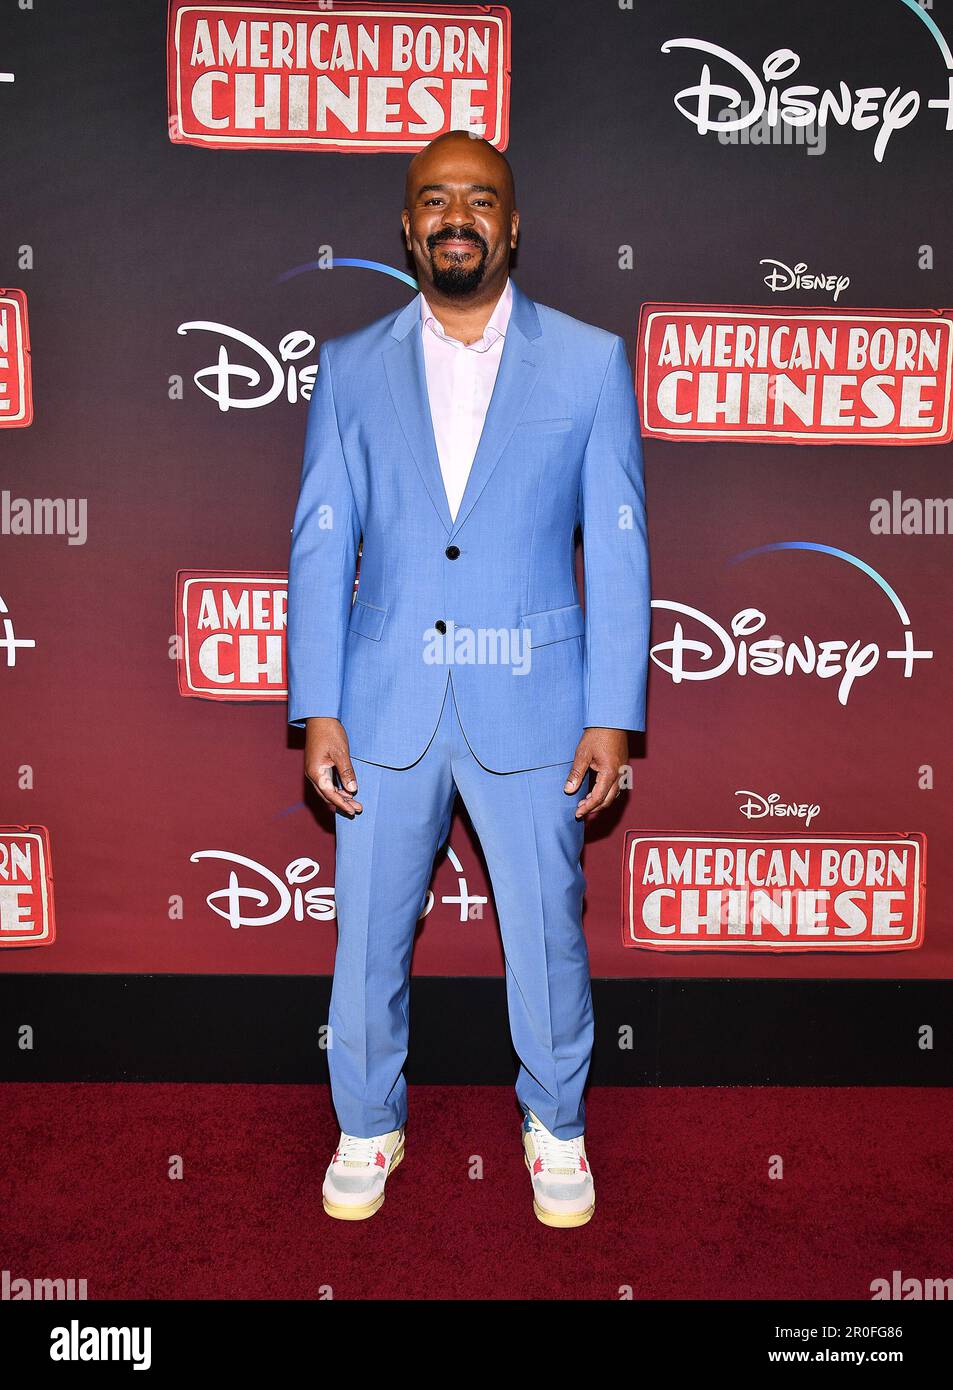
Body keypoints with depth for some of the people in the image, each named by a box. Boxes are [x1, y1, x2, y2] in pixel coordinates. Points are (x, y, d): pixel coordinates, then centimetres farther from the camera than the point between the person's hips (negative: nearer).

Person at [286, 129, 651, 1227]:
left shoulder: (590, 361, 3)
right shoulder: (351, 366, 6)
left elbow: (618, 550, 0)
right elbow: (320, 546, 3)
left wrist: (612, 716, -6)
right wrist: (318, 713, -4)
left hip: (530, 706, -1)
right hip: (385, 703, 2)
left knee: (546, 936, 11)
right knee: (368, 939, 12)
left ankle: (556, 1124, 38)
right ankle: (369, 1126, 37)